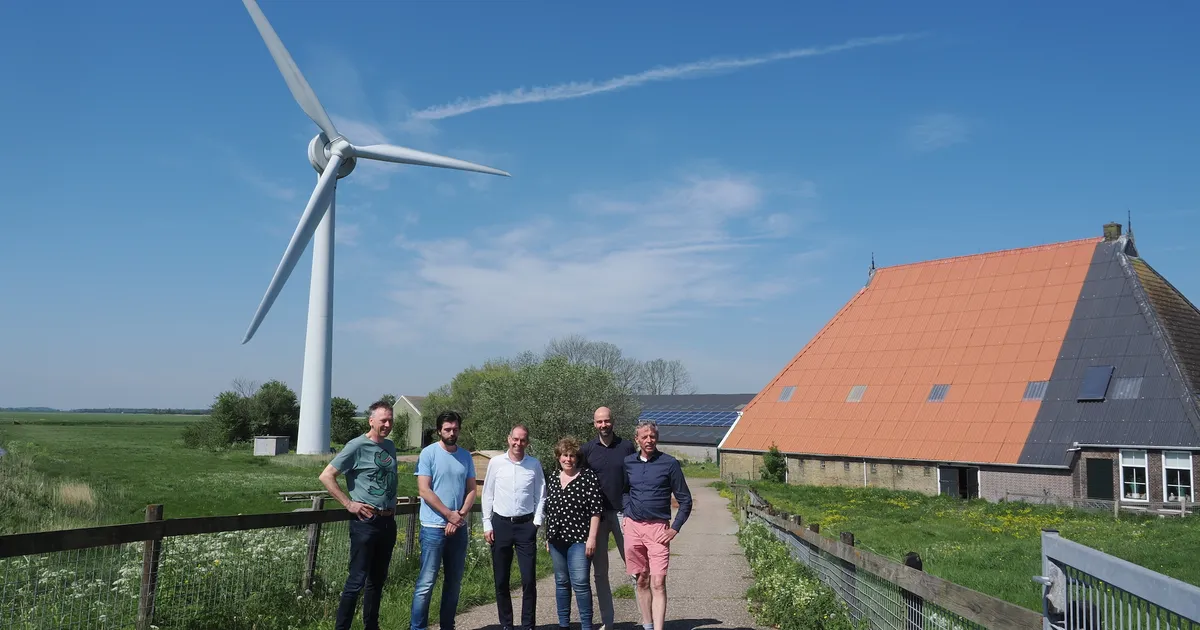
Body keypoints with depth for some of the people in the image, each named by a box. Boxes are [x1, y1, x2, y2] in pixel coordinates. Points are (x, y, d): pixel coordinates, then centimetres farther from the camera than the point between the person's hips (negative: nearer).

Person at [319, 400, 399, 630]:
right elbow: (326, 476, -13)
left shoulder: (390, 446, 11)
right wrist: (349, 504, -14)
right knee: (357, 580, -6)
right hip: (366, 522, -7)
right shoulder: (357, 446, -10)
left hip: (388, 522, 7)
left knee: (378, 579, 15)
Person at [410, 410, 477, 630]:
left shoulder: (466, 456, 9)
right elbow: (424, 491, -12)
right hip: (433, 527, -5)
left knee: (454, 582, 12)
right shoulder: (428, 453, -7)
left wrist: (460, 516, -9)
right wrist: (450, 515, -12)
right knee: (426, 582, -6)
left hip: (459, 528, 6)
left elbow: (471, 490, 8)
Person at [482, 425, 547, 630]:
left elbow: (540, 496, 7)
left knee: (529, 580, -2)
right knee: (501, 581, 6)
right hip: (500, 523, 0)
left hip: (526, 524, 0)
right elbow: (488, 495, 4)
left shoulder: (534, 464, 2)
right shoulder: (496, 462, 1)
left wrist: (537, 522, -1)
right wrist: (487, 525, 1)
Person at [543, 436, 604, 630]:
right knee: (561, 582, 12)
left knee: (580, 583, -10)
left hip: (579, 539, -5)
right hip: (557, 539, 6)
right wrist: (547, 537, 17)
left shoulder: (588, 476, -6)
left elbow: (596, 510, -9)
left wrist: (591, 538, -14)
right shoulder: (554, 479, 11)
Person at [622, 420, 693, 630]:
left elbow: (685, 500, 1)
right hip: (633, 526, 4)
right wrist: (627, 512, 8)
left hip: (658, 528, -3)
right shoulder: (628, 463, 6)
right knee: (642, 581, 11)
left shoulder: (669, 463, -3)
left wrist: (675, 529, -6)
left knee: (658, 583, -11)